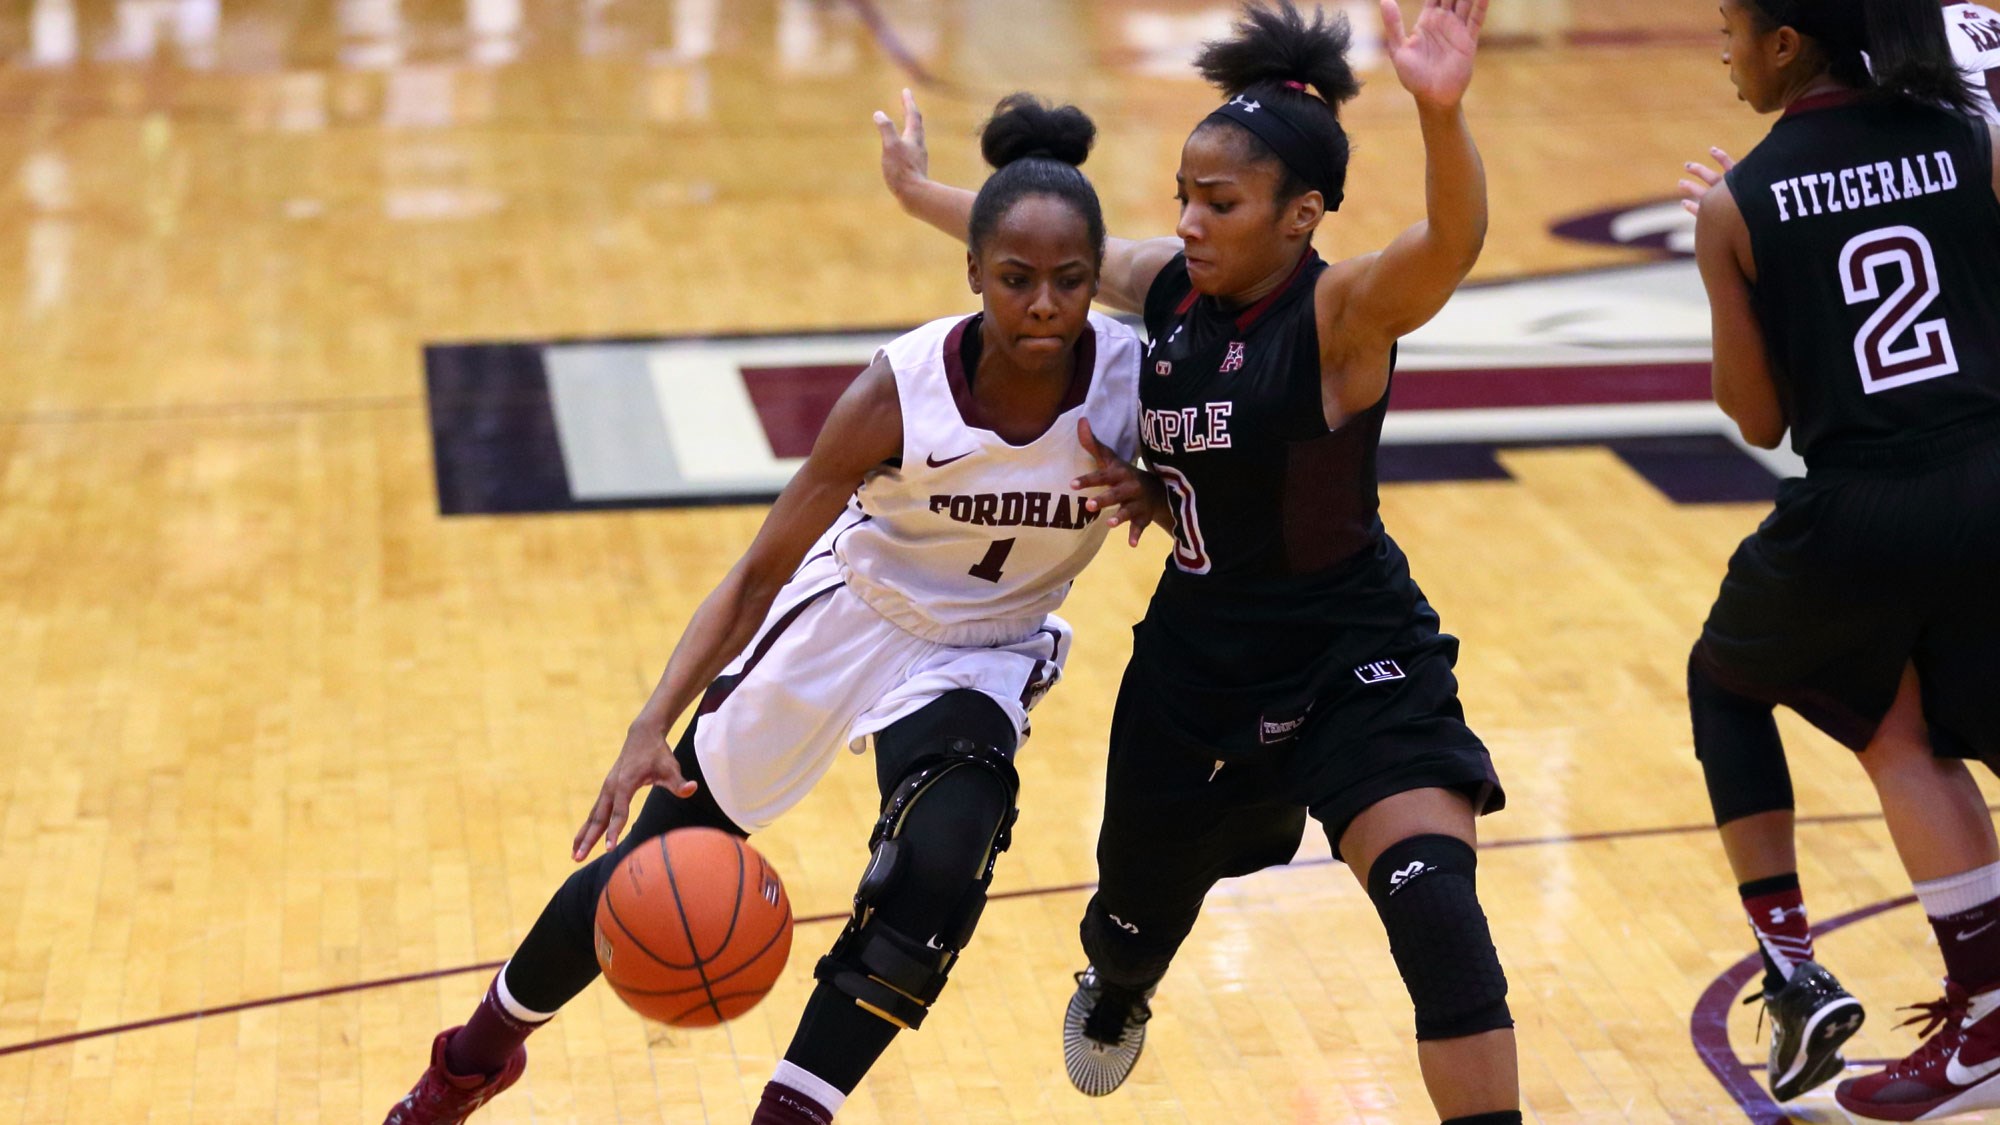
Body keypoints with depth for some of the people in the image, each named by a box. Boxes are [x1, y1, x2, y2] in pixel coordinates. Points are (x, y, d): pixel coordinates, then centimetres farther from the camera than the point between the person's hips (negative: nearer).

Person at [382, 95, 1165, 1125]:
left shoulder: (1133, 378, -24)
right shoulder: (901, 391, -30)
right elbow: (760, 571, -24)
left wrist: (1153, 495, -26)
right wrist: (652, 727, -36)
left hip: (986, 649, 1)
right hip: (849, 606, -1)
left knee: (940, 868, -26)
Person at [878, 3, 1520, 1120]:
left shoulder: (1344, 310, -21)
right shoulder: (1171, 284, -3)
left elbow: (1453, 242, -43)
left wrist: (1442, 112, -63)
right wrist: (919, 190, 33)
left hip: (1353, 660, -6)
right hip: (1196, 652, 6)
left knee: (1434, 906, -26)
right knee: (1139, 911, 24)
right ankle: (1115, 995, 61)